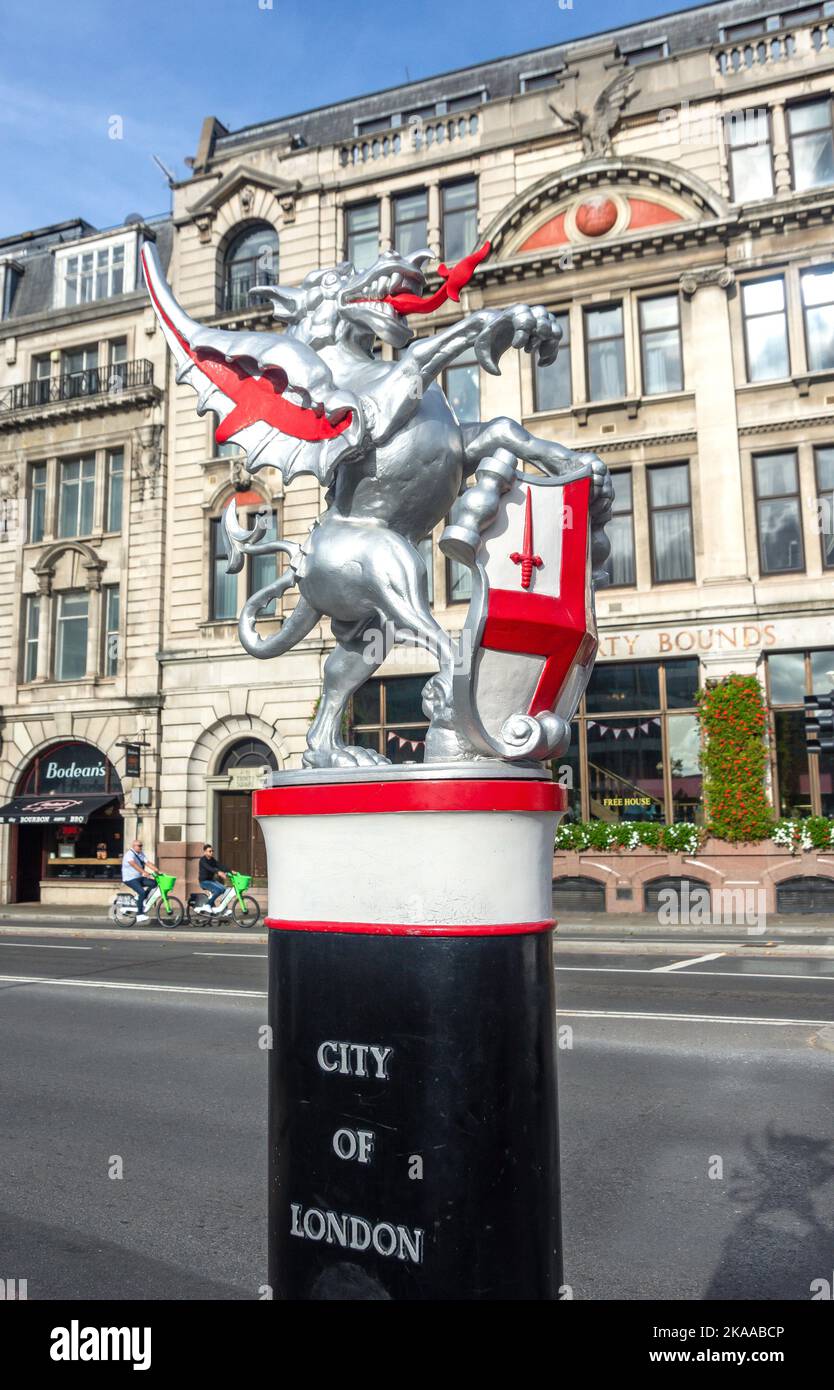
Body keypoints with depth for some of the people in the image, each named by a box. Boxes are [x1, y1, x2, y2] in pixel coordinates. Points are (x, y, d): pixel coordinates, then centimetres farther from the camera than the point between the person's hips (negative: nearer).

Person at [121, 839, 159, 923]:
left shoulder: (140, 854, 12)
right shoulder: (129, 854, -15)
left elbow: (148, 863, 4)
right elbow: (134, 864, -31)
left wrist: (157, 871, -11)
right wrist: (143, 872, -44)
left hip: (139, 877, 8)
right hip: (130, 879, -8)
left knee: (153, 883, -12)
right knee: (142, 892, -26)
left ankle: (141, 900, 2)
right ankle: (139, 914, -21)